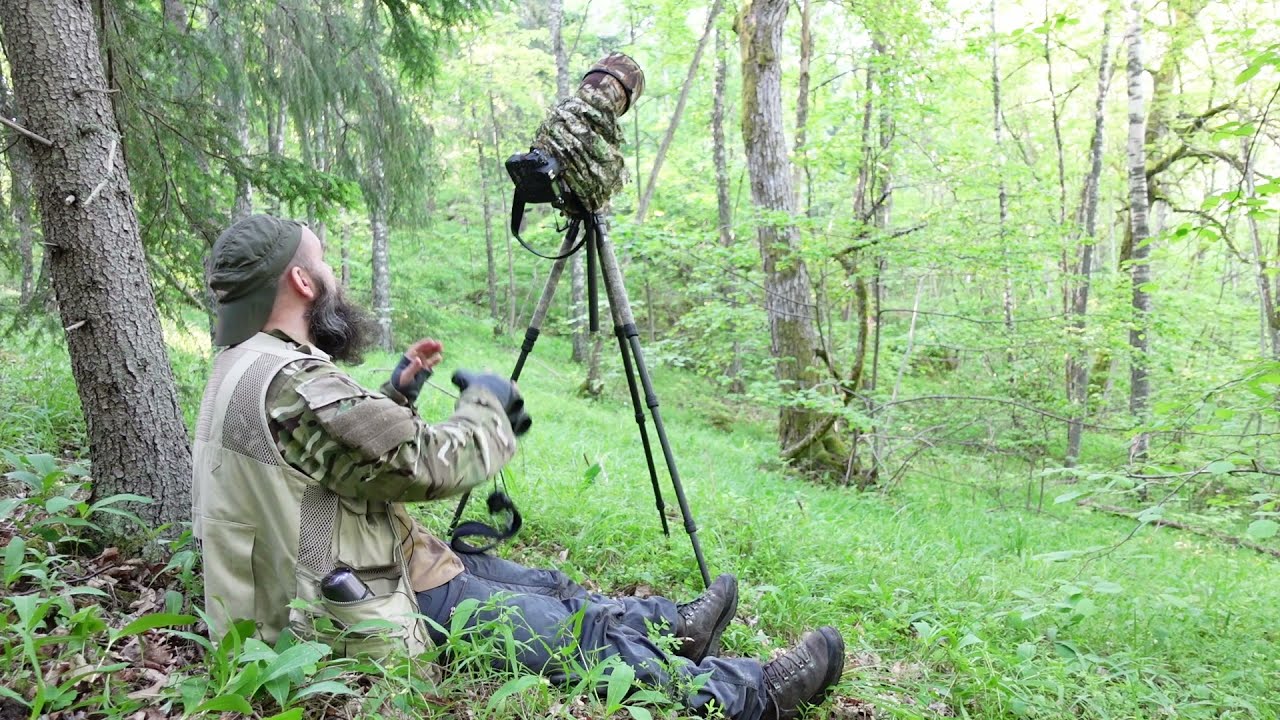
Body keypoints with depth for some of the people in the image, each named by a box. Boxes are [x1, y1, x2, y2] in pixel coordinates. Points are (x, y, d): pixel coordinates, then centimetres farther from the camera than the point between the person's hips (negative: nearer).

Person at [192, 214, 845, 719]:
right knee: (585, 636, -3)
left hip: (324, 588, 10)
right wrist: (486, 402, -4)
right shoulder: (290, 380, -27)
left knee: (544, 587, 19)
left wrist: (397, 392, 11)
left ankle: (675, 625, 34)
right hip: (359, 622, -10)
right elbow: (435, 465, -22)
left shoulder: (242, 367, 7)